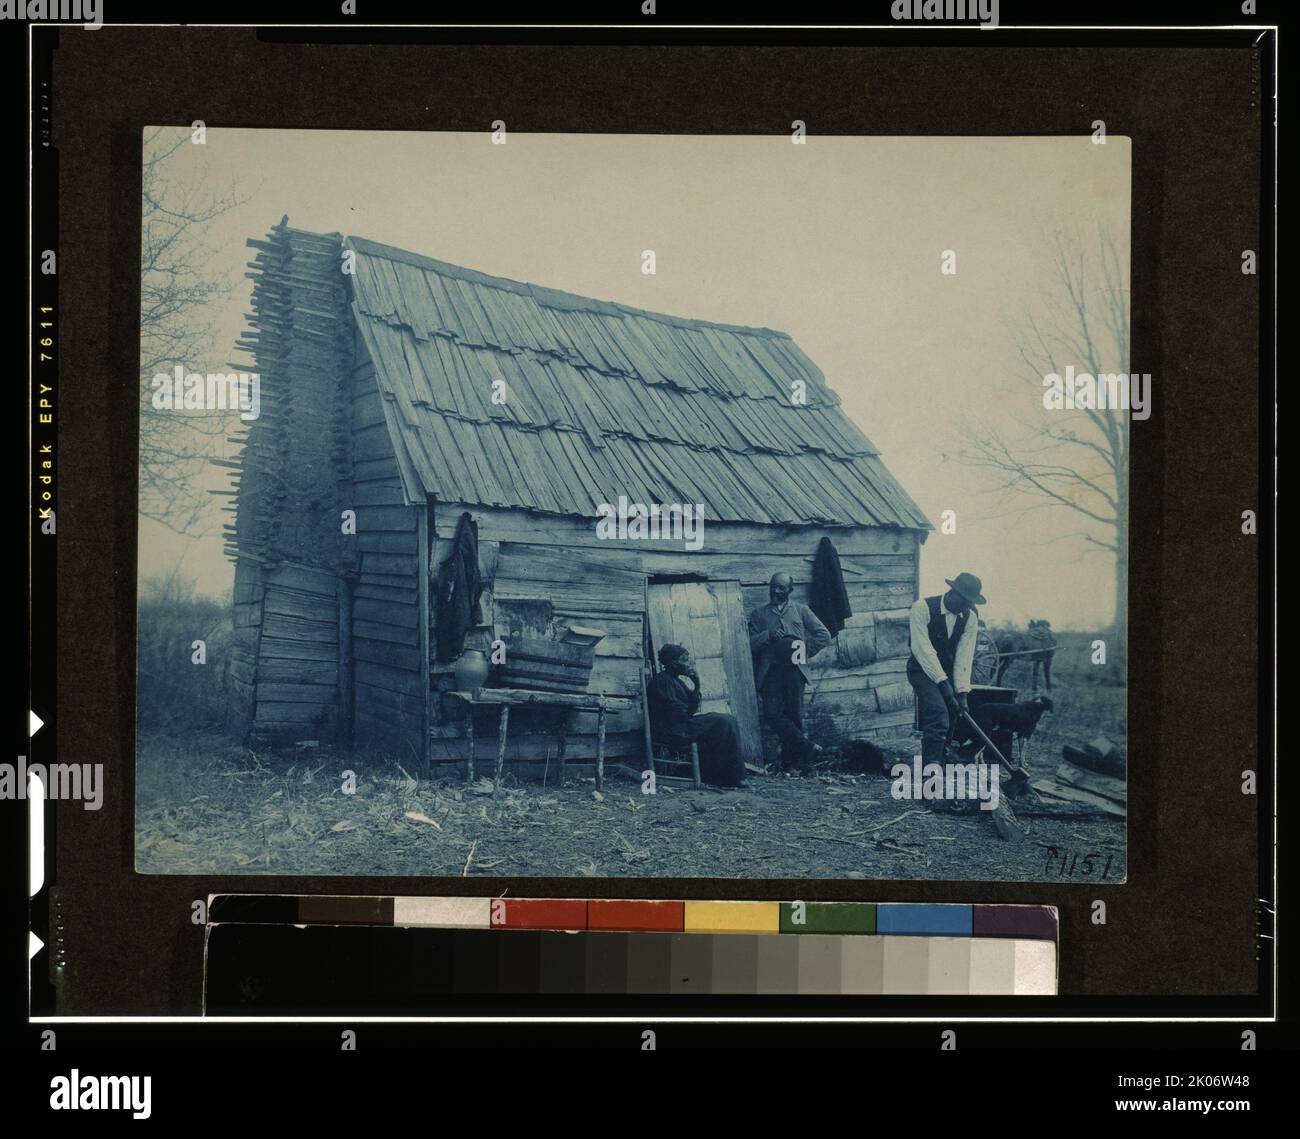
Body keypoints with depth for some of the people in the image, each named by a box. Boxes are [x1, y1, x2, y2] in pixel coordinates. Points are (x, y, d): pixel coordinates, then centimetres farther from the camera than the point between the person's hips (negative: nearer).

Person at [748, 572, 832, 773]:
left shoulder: (801, 611, 15)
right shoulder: (759, 614, 16)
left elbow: (824, 635, 13)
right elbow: (751, 643, 6)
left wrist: (805, 652, 4)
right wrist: (768, 635, -10)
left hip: (794, 670, -1)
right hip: (770, 671, 1)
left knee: (794, 716, -4)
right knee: (772, 715, -15)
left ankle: (790, 762, 2)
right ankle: (808, 747, -9)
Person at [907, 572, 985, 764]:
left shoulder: (970, 618, -3)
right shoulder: (923, 608, -18)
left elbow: (964, 656, -6)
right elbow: (922, 648, -22)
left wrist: (962, 692, -14)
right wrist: (942, 682, -26)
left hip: (949, 673, 6)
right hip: (923, 670, -6)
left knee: (950, 721, 1)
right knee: (938, 714, -23)